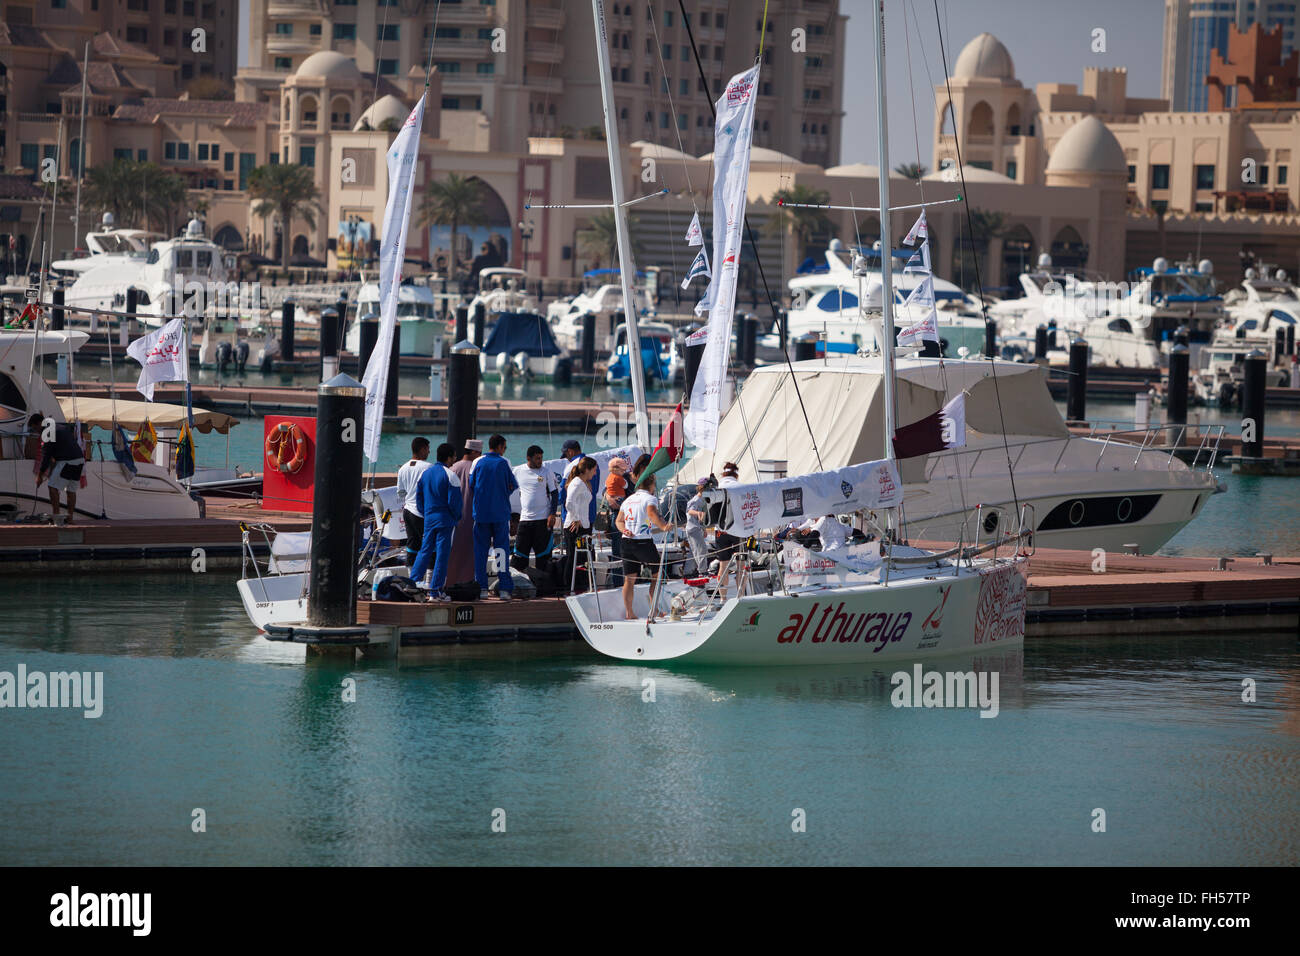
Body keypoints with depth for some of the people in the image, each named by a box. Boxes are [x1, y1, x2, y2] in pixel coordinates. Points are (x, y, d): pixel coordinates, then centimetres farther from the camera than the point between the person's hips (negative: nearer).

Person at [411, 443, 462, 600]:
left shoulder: (425, 473, 8)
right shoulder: (450, 475, -12)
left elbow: (418, 497, 13)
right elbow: (454, 501, -13)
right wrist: (457, 517, 2)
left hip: (429, 518, 6)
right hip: (445, 520, -6)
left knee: (425, 551, 15)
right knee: (442, 554, -2)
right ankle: (435, 591, -2)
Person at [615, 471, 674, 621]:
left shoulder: (628, 499, 17)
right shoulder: (650, 498, -6)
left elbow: (619, 520, 16)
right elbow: (652, 513, -27)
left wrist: (625, 530, 0)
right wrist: (663, 527, -38)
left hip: (627, 541, 6)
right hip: (643, 541, -6)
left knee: (629, 579, 8)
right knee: (656, 575, 9)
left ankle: (629, 613, 5)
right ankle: (653, 610, 6)